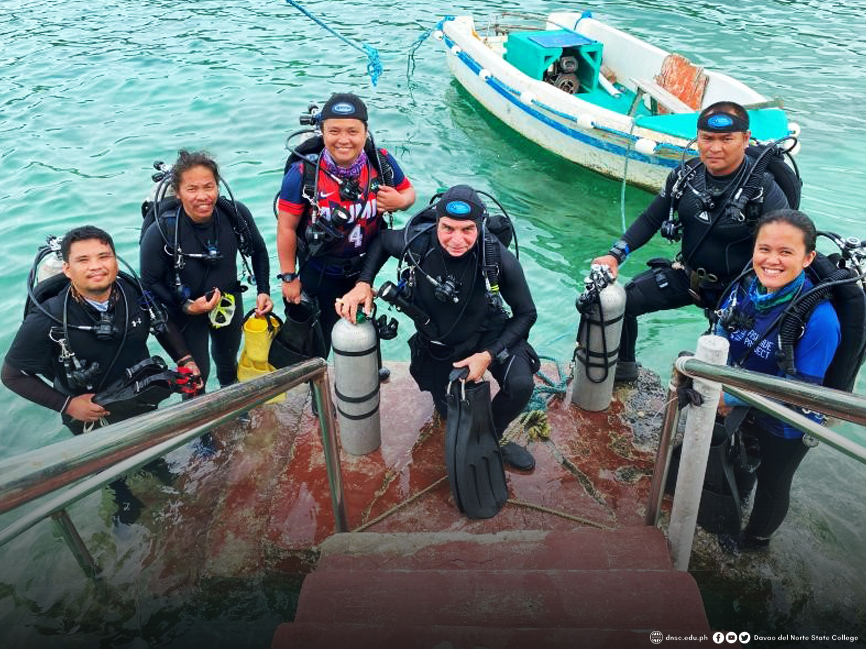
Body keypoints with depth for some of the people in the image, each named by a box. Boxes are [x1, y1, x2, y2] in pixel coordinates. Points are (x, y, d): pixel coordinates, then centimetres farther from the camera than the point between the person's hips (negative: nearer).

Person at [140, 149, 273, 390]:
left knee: (228, 359, 28)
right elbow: (150, 283, -17)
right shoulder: (160, 232, -30)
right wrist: (186, 307, -27)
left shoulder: (236, 213, -22)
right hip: (185, 310, -4)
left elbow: (258, 251, -3)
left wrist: (263, 291, -11)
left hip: (229, 301, 4)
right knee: (196, 373, 4)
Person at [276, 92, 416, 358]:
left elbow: (409, 191, 0)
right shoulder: (303, 174, -26)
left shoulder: (382, 163, -18)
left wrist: (399, 201, -25)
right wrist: (288, 277, -11)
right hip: (318, 275, -3)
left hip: (364, 270, 3)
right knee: (317, 339, 19)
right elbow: (286, 228, -17)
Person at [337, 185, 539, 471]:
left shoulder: (500, 260, -30)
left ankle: (492, 437, 4)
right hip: (436, 344, 2)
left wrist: (488, 355, -27)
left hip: (488, 334, -1)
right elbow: (382, 241, -3)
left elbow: (526, 314, -17)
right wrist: (363, 284, -17)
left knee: (520, 385, -27)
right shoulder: (417, 242, -27)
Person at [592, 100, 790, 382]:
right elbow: (650, 220, 3)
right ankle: (623, 366, 21)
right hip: (685, 274, 4)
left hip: (735, 290, -4)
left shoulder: (764, 190, -20)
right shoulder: (686, 175, -7)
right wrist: (615, 255, -11)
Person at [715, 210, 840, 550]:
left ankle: (756, 538, 52)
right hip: (742, 407, 5)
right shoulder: (744, 288, -18)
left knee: (772, 481, 22)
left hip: (787, 424, -5)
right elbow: (720, 340, -3)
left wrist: (733, 398, -26)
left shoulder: (819, 318, -35)